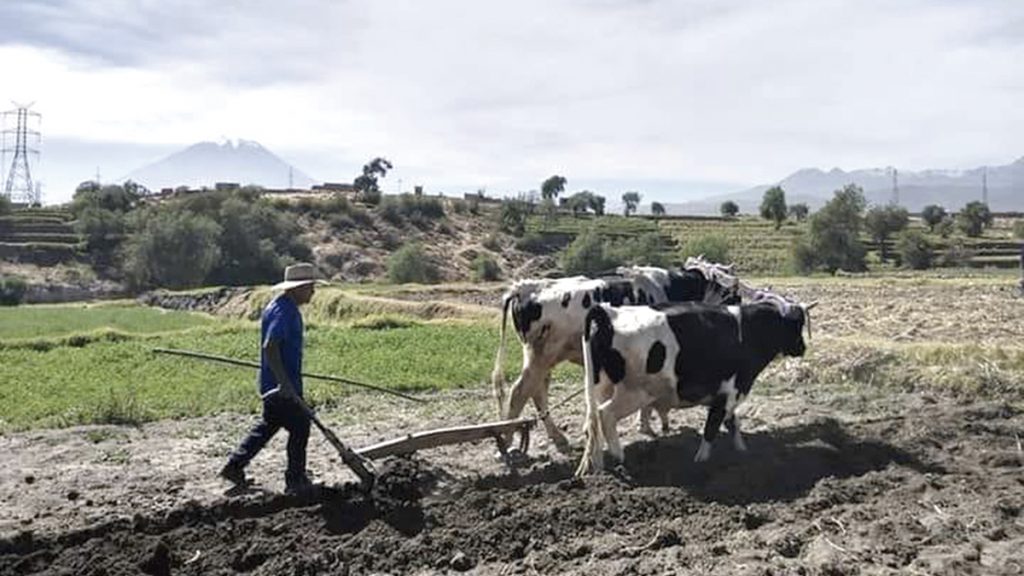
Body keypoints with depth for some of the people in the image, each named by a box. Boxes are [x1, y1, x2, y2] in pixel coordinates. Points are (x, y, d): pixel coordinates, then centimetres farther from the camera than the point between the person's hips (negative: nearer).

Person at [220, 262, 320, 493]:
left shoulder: (288, 308, 12)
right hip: (281, 385, -10)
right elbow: (269, 347, -29)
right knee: (299, 426, 1)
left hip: (275, 384, 10)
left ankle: (234, 466, 26)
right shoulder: (282, 312, -21)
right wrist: (285, 383, -30)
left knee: (269, 425, 19)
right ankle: (296, 479, 13)